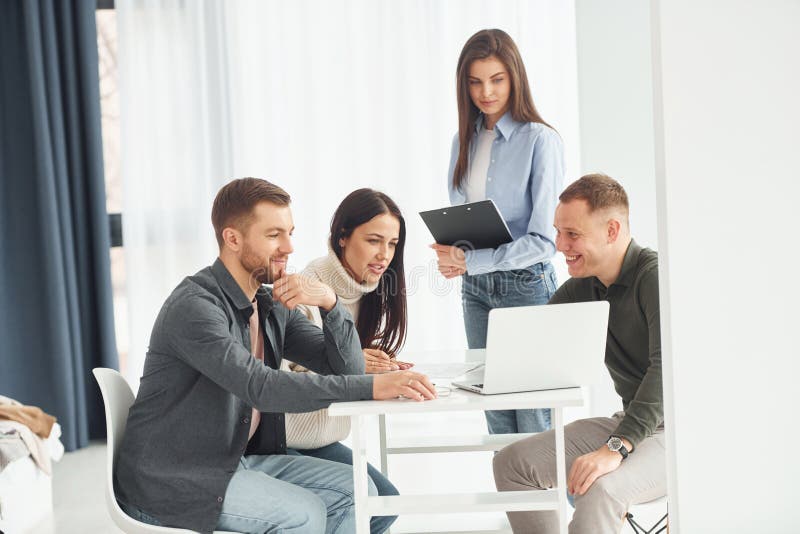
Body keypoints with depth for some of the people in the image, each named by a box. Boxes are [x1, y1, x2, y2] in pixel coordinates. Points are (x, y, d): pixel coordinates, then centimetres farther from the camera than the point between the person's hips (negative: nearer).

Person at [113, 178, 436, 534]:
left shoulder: (273, 307, 6)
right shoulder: (194, 306, -21)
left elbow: (345, 369, 2)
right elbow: (262, 387, -32)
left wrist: (329, 301, -16)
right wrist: (372, 386, -36)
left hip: (239, 459, 8)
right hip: (170, 478, -8)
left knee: (355, 491, -3)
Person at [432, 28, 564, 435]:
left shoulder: (540, 140, -10)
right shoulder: (465, 140, 9)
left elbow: (543, 241, -15)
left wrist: (470, 261, -20)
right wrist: (450, 256, -7)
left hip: (526, 284, -6)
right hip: (476, 289, 6)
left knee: (533, 422, -2)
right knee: (497, 423, 10)